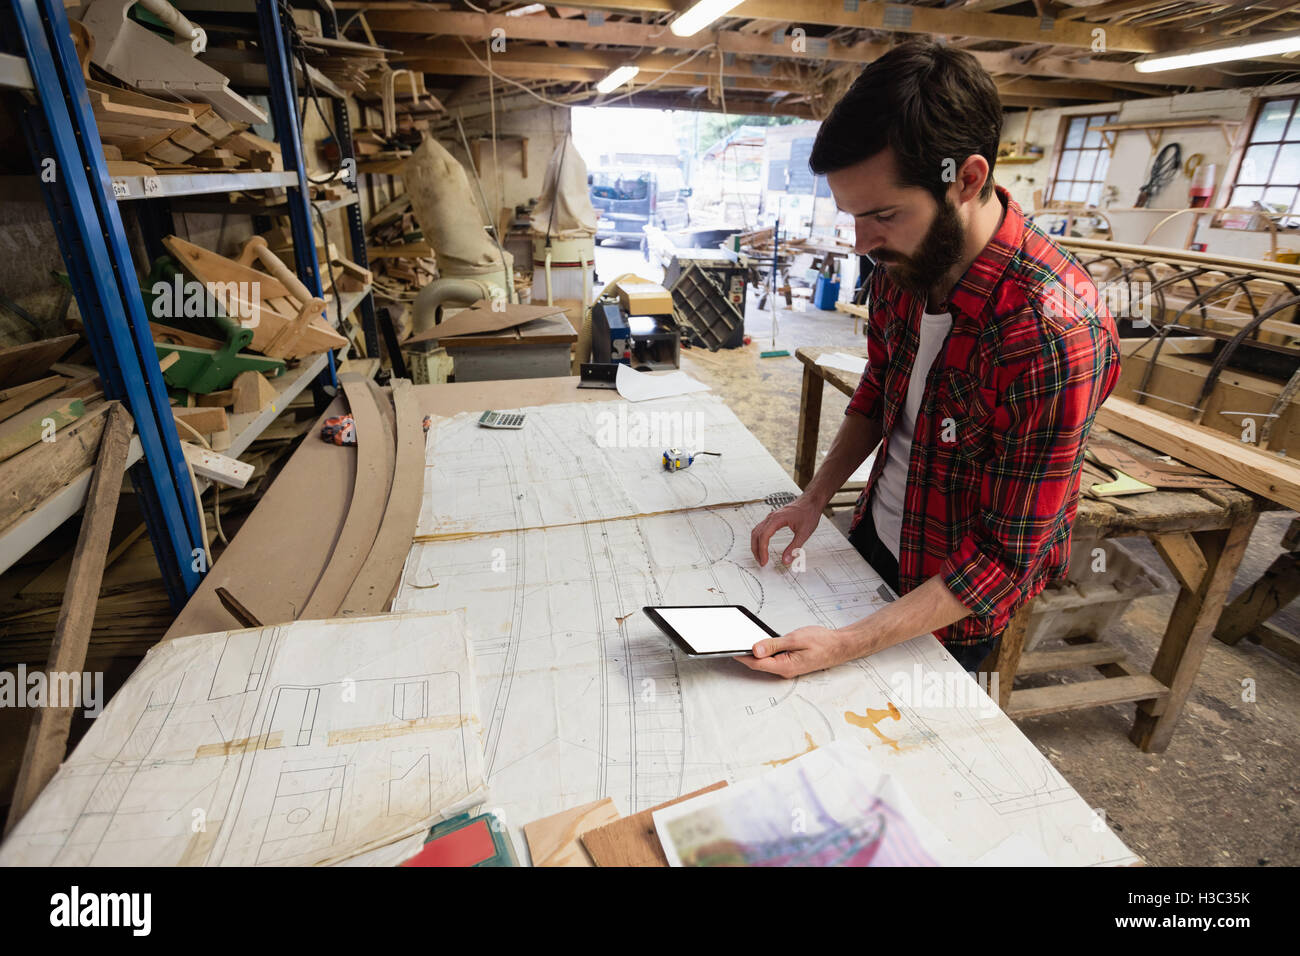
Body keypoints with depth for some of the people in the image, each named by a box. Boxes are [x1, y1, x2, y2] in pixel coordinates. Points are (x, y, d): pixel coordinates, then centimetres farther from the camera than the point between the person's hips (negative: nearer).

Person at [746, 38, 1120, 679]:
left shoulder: (1054, 335, -34)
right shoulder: (902, 265, -11)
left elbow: (1007, 557, -29)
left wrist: (849, 645, -33)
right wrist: (815, 497, -6)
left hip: (956, 602, -6)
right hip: (873, 535, 6)